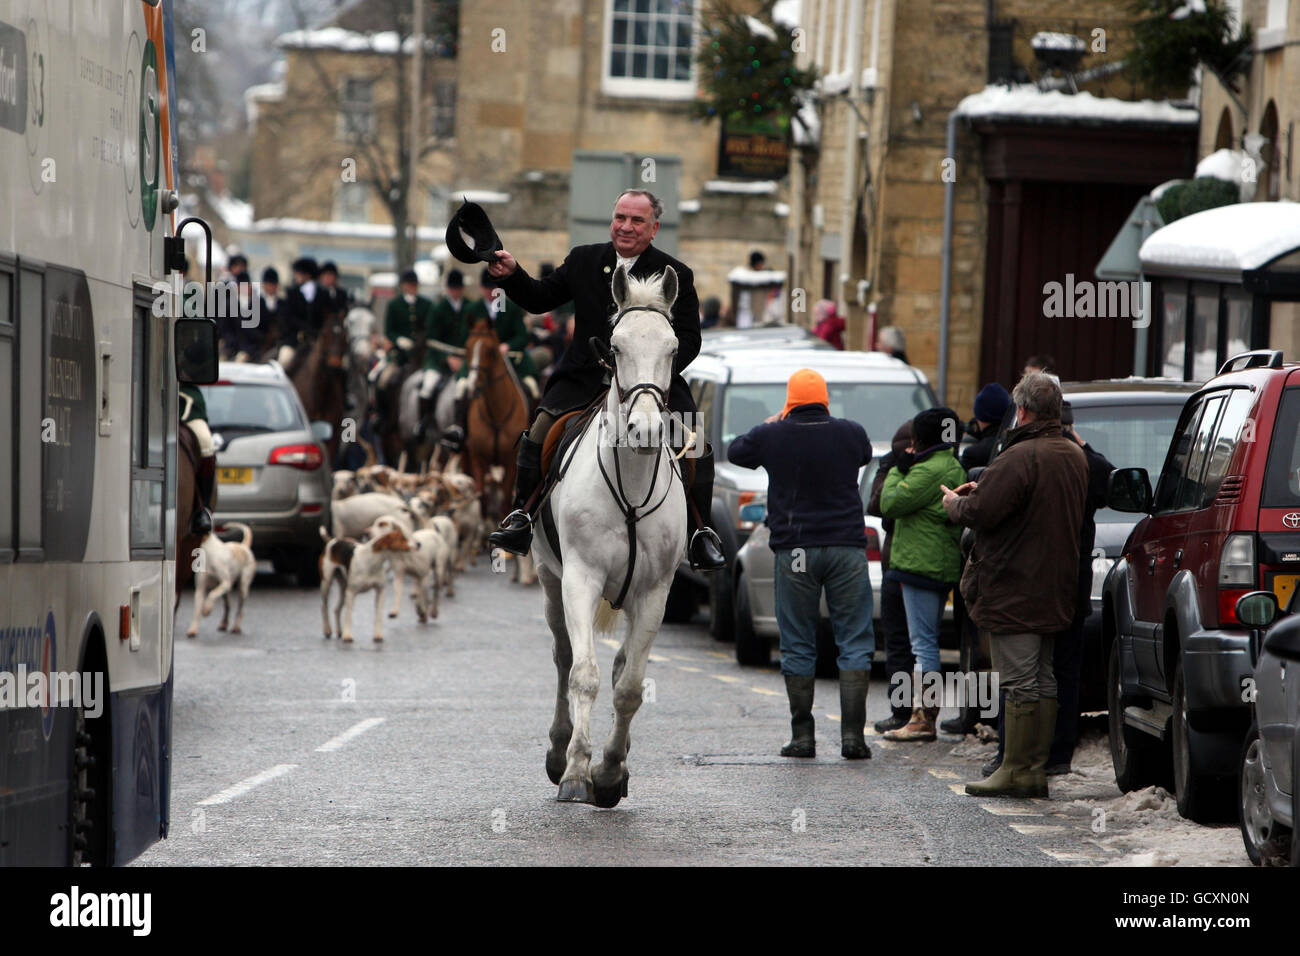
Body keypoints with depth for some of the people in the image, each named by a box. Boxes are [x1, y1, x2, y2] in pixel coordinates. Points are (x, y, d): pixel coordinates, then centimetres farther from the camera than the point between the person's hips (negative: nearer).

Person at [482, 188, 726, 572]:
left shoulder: (675, 275, -2)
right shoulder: (583, 260, 6)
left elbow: (688, 339, -3)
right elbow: (540, 299, 15)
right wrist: (511, 275, -4)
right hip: (584, 377, 2)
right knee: (539, 433, -16)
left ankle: (702, 534, -1)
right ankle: (521, 519, 1)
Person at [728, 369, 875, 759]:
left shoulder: (771, 436, -3)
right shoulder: (850, 433, -1)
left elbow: (735, 452, 17)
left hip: (795, 551, 0)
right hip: (846, 548, 0)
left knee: (798, 646, 7)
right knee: (855, 642, 3)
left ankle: (802, 736, 5)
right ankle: (852, 734, -5)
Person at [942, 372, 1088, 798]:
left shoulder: (1021, 457, -20)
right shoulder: (1075, 456, 11)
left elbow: (980, 512, -23)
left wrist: (955, 502, 0)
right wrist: (983, 491, 18)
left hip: (1015, 588, -9)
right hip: (1054, 590, 9)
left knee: (1020, 683, -5)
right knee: (1043, 681, 12)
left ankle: (1016, 770, -2)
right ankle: (1037, 768, 16)